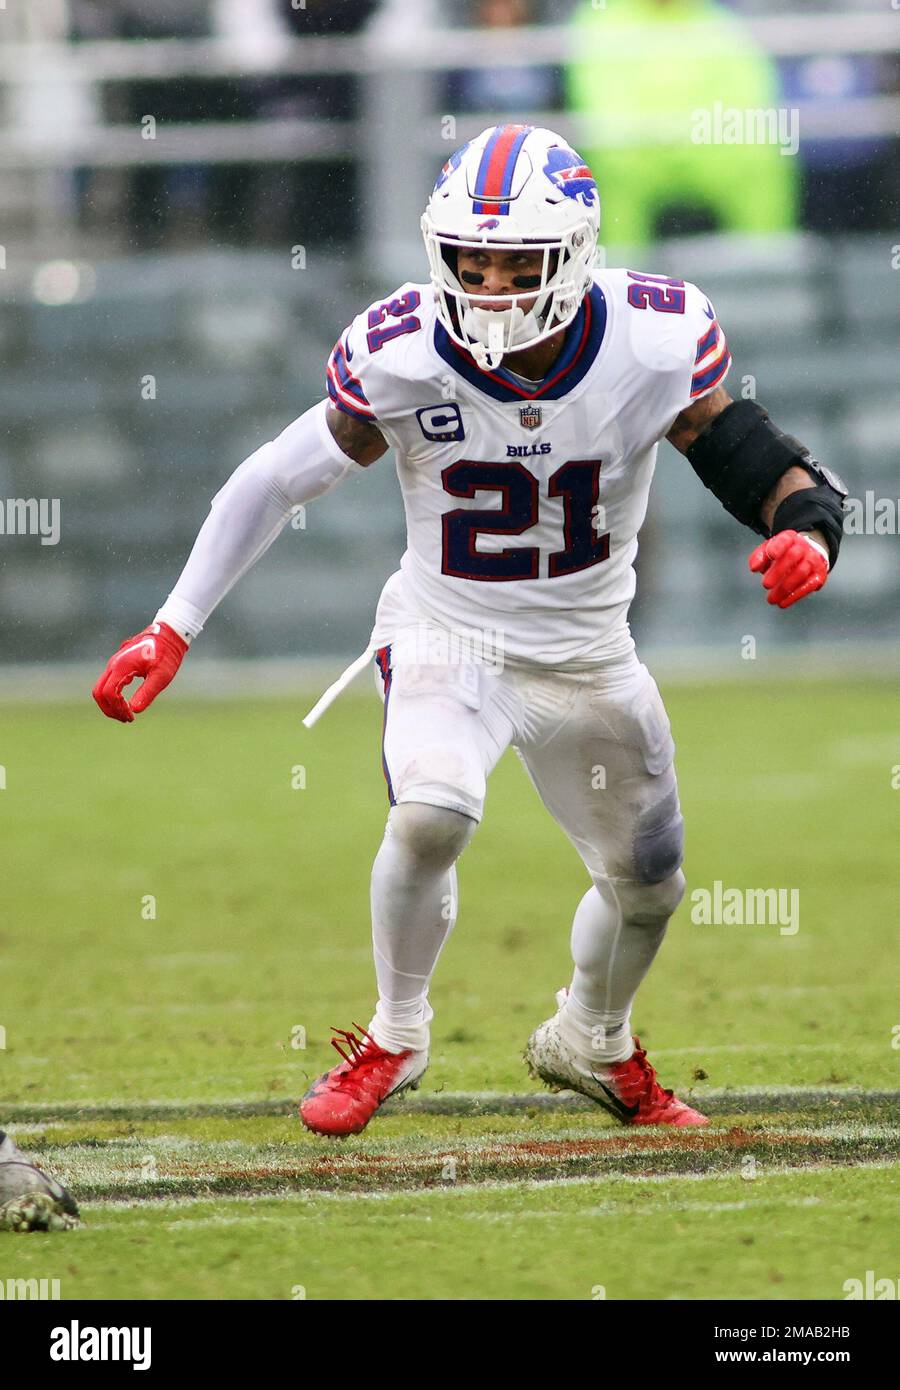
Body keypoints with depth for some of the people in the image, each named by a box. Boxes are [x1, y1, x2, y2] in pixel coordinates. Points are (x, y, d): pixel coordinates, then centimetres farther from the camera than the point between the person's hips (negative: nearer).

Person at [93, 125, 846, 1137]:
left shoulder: (653, 350, -20)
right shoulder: (404, 359, -22)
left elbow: (760, 465, -12)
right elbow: (274, 482, -10)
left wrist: (807, 531, -37)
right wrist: (171, 632, -10)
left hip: (589, 659, 3)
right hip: (446, 640, -3)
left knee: (646, 882, 13)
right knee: (430, 817, -29)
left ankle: (592, 1045, 46)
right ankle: (395, 1034, -3)